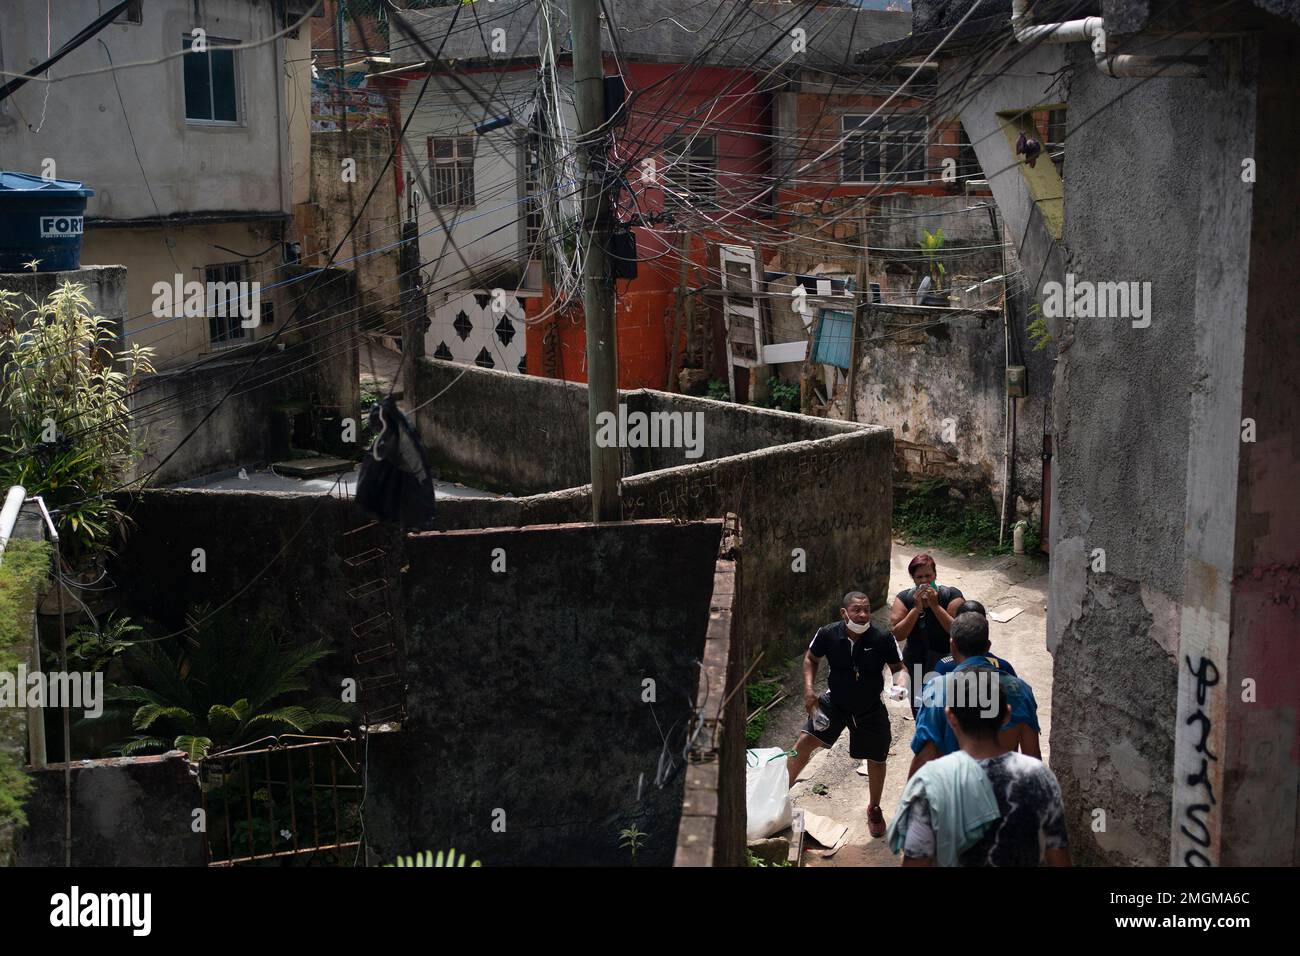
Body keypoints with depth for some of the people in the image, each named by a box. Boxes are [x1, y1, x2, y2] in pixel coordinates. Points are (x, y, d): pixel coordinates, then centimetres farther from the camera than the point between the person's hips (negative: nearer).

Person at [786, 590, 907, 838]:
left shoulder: (882, 639, -23)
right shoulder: (828, 634, -19)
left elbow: (897, 667, -8)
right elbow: (811, 659, 0)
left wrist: (899, 683, -30)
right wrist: (808, 689, -11)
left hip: (871, 709, 0)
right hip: (835, 703, 0)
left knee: (876, 759, 12)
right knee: (805, 741, -12)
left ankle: (874, 809, 38)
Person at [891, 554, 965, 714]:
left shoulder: (951, 595, -15)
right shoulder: (904, 598, -10)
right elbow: (897, 634, -16)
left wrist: (935, 605, -28)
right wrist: (916, 608, -25)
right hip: (916, 666, 2)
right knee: (920, 713, 18)